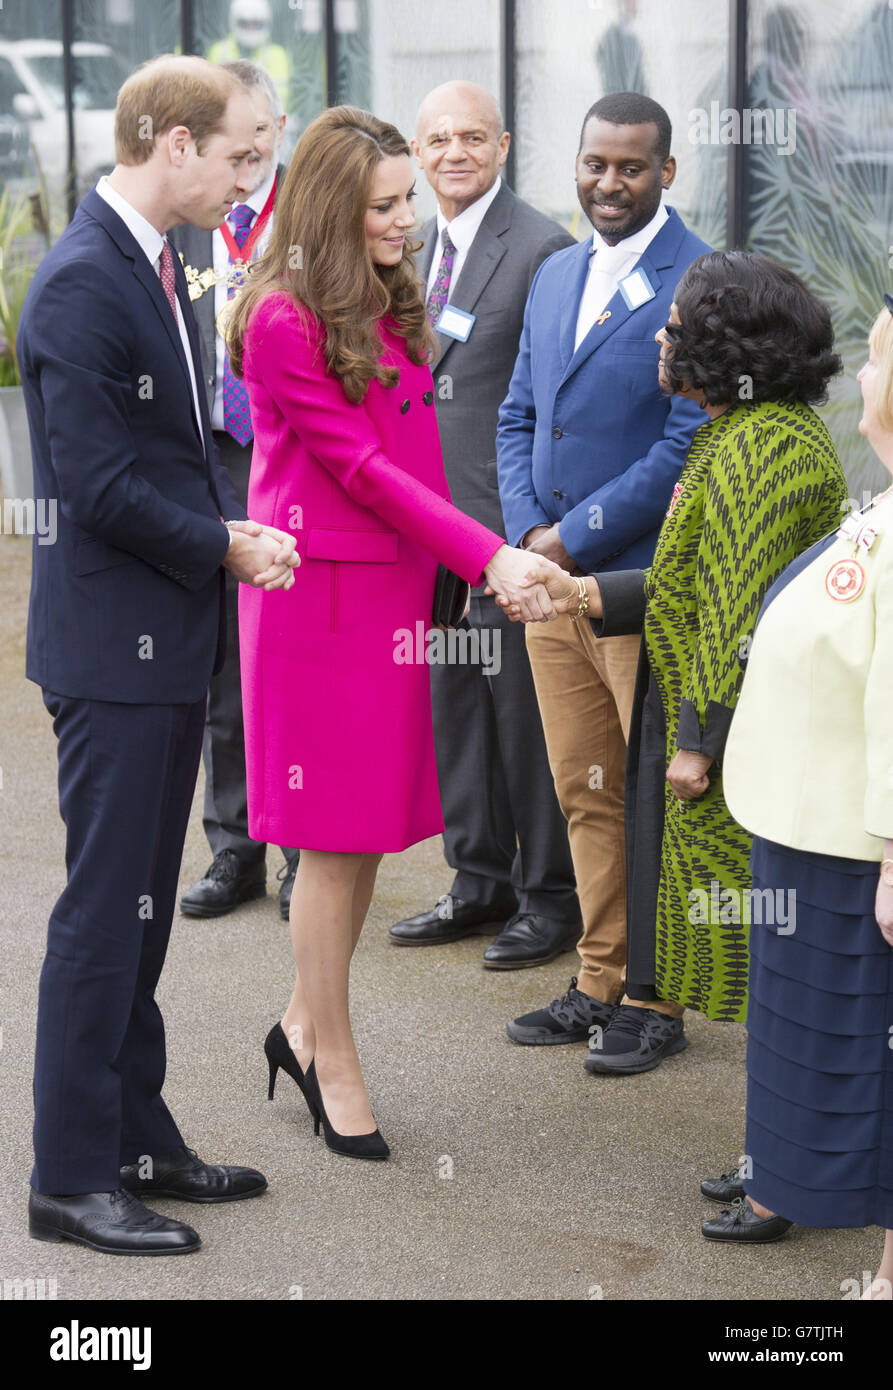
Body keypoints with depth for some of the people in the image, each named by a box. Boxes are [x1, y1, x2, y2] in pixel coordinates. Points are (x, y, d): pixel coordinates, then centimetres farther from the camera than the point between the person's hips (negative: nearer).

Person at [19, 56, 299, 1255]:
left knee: (141, 906, 16)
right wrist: (226, 546, -12)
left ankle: (139, 1140, 27)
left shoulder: (158, 269, 12)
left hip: (168, 640, 10)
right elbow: (99, 486, -22)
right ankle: (72, 1178, 7)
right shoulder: (83, 282, -19)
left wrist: (243, 523, 4)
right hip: (112, 641, -10)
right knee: (103, 910, -3)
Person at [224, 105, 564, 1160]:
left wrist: (471, 564, 7)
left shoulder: (387, 303, 13)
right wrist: (487, 555, -18)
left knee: (368, 829, 11)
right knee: (335, 839, 0)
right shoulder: (282, 319, -13)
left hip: (396, 586, 8)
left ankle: (305, 1023, 26)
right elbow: (359, 464, -15)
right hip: (324, 590, -8)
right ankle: (332, 1062, 12)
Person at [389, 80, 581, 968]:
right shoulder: (414, 249, 14)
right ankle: (480, 881, 25)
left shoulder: (541, 247, -10)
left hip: (506, 516, -8)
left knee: (525, 707, -1)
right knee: (451, 703, 13)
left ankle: (550, 895, 12)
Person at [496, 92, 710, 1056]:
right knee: (585, 794, 13)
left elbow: (689, 442, -15)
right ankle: (600, 981, 23)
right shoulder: (555, 276, 14)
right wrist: (527, 530, 0)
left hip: (645, 583, -7)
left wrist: (577, 538, -13)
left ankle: (660, 994, 14)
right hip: (550, 577, 7)